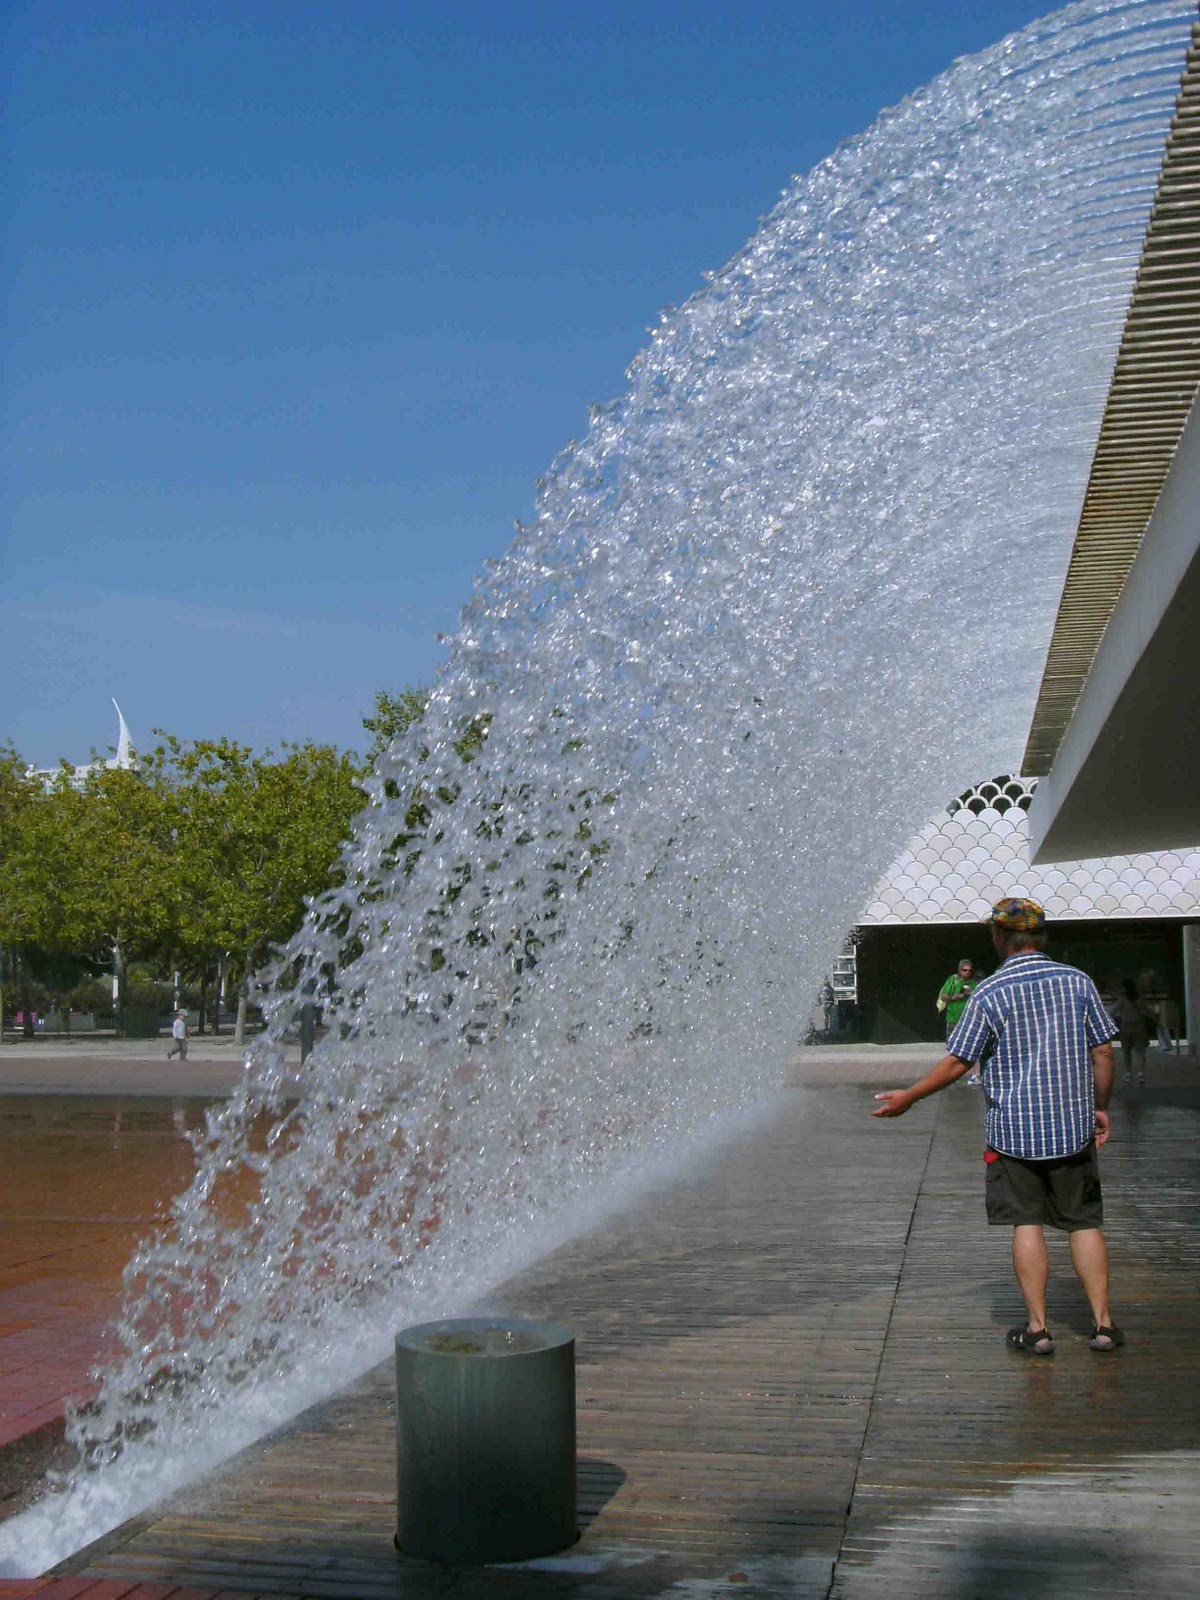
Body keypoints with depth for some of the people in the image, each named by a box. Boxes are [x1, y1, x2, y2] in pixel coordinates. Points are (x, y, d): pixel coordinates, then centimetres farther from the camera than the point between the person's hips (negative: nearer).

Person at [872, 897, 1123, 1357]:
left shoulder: (989, 994, -9)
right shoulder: (1077, 981, 0)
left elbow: (957, 1062, -7)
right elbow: (1103, 1051, 3)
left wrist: (909, 1096, 5)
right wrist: (1100, 1108, 16)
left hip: (1013, 1129, -2)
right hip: (1074, 1126, 3)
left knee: (1027, 1224, 5)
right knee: (1085, 1222, 11)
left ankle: (1037, 1328, 7)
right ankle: (1103, 1322, 12)